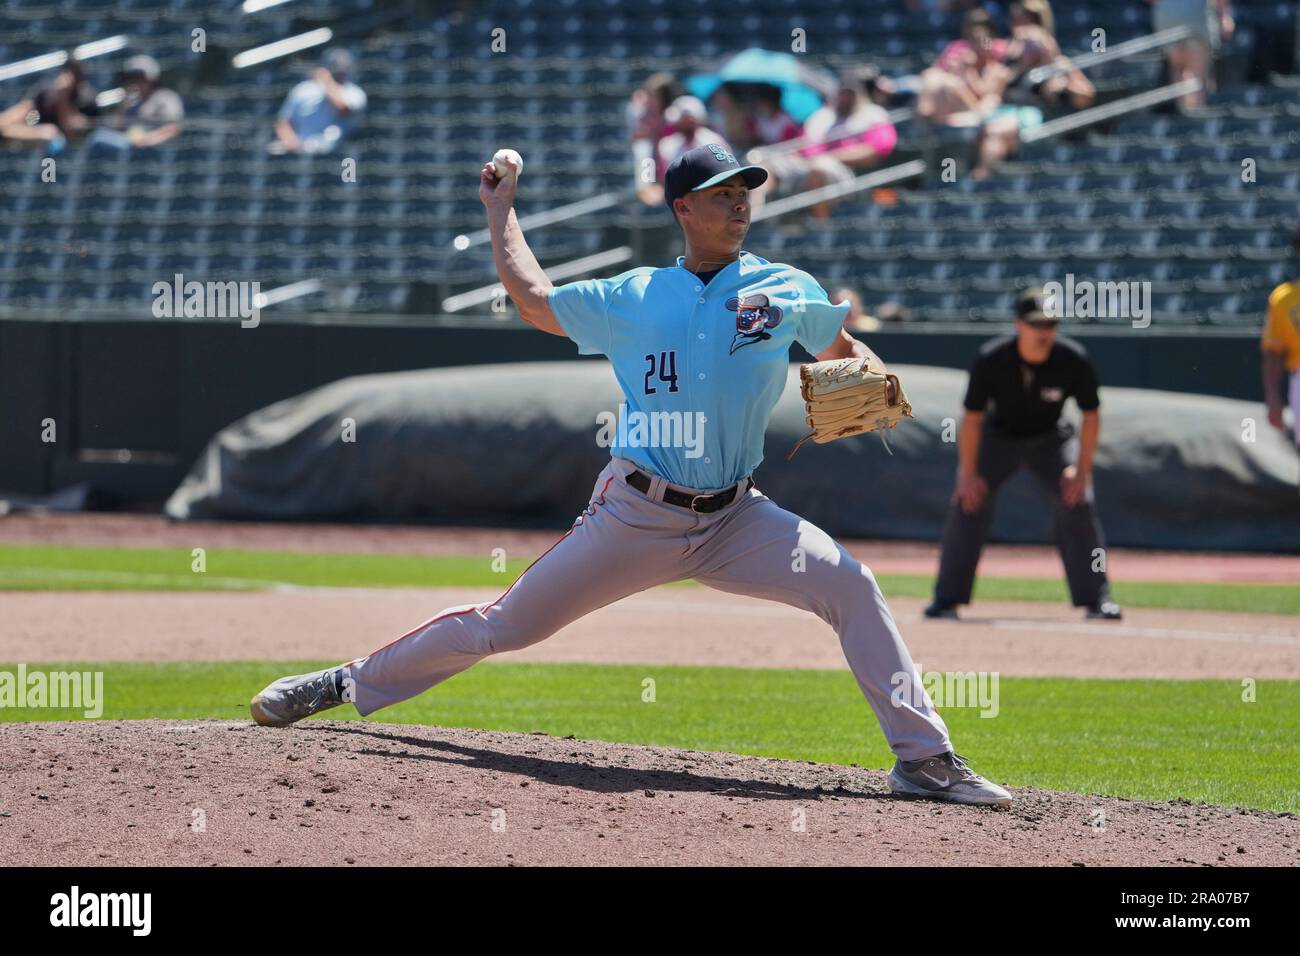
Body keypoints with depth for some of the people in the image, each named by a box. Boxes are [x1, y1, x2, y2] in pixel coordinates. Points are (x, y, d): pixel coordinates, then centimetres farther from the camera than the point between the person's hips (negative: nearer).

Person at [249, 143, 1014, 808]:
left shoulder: (786, 292, 6)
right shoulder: (633, 298, 6)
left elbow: (844, 351, 19)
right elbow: (534, 300, 16)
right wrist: (503, 213, 23)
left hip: (735, 520, 0)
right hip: (635, 514, 0)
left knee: (850, 584, -22)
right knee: (505, 625, 2)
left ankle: (924, 758, -19)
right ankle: (347, 685, 19)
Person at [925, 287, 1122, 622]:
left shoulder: (1074, 361, -26)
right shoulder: (991, 360, -27)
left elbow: (1091, 416, -12)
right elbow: (972, 417, -18)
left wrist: (1082, 471, -16)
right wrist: (968, 473, -18)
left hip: (1050, 439, 0)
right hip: (999, 436, 0)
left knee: (1078, 503, -15)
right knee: (967, 504, -14)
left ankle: (1096, 600, -7)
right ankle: (946, 599, -5)